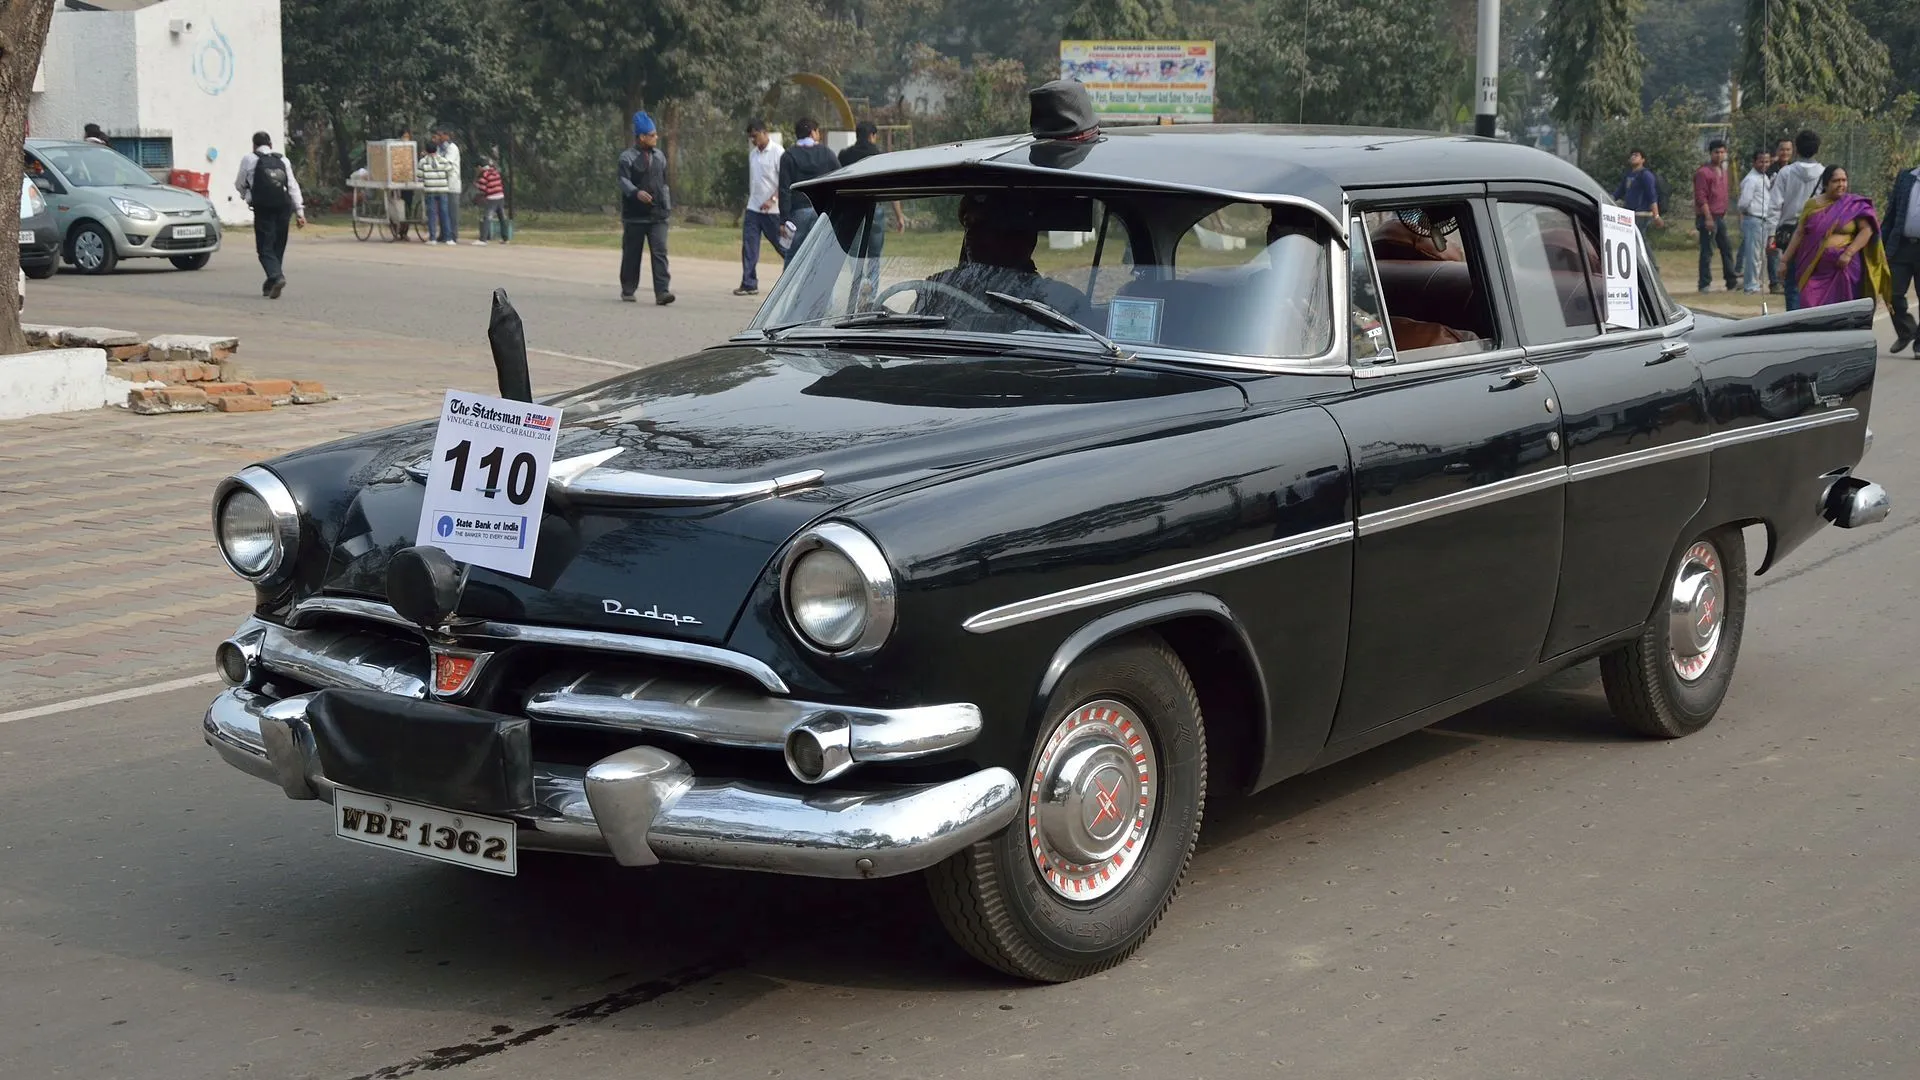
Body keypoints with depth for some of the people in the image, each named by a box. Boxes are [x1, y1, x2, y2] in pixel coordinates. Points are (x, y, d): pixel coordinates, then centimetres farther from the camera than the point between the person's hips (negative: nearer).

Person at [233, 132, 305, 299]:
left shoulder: (249, 160, 4)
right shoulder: (283, 161, 13)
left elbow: (239, 184, 13)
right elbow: (293, 186, 9)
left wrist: (245, 196, 34)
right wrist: (299, 211, 10)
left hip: (263, 209, -4)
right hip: (283, 208, 4)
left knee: (265, 247, -2)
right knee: (278, 246, 13)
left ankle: (276, 277, -26)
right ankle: (271, 284, 18)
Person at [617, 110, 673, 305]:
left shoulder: (659, 156, 14)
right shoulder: (628, 157, -3)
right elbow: (624, 181, -16)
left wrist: (667, 206, 16)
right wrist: (636, 192, -34)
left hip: (657, 216, 3)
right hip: (635, 216, -3)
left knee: (660, 252, -10)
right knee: (631, 254, 7)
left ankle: (661, 292, -16)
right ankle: (627, 290, 22)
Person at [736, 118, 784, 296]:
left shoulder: (778, 153, -9)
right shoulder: (753, 154, 12)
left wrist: (772, 199, -22)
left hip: (772, 209, -6)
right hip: (753, 208, 6)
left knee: (782, 245, 1)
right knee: (749, 246, -1)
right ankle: (749, 284, 0)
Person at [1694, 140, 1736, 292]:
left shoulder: (1722, 170, 16)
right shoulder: (1703, 172, -12)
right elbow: (1701, 198, -17)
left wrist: (1724, 213, 19)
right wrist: (1708, 218, -21)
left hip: (1720, 217, 9)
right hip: (1708, 217, -9)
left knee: (1727, 249, 11)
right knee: (1707, 251, -5)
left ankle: (1731, 282, 17)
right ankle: (1705, 284, -1)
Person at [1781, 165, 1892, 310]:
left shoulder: (1854, 205, 2)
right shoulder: (1812, 204, 8)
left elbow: (1867, 230, -3)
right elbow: (1799, 234, 12)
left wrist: (1848, 253, -14)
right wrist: (1785, 260, 9)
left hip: (1843, 267, -1)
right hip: (1814, 270, 2)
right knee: (1811, 308, -7)